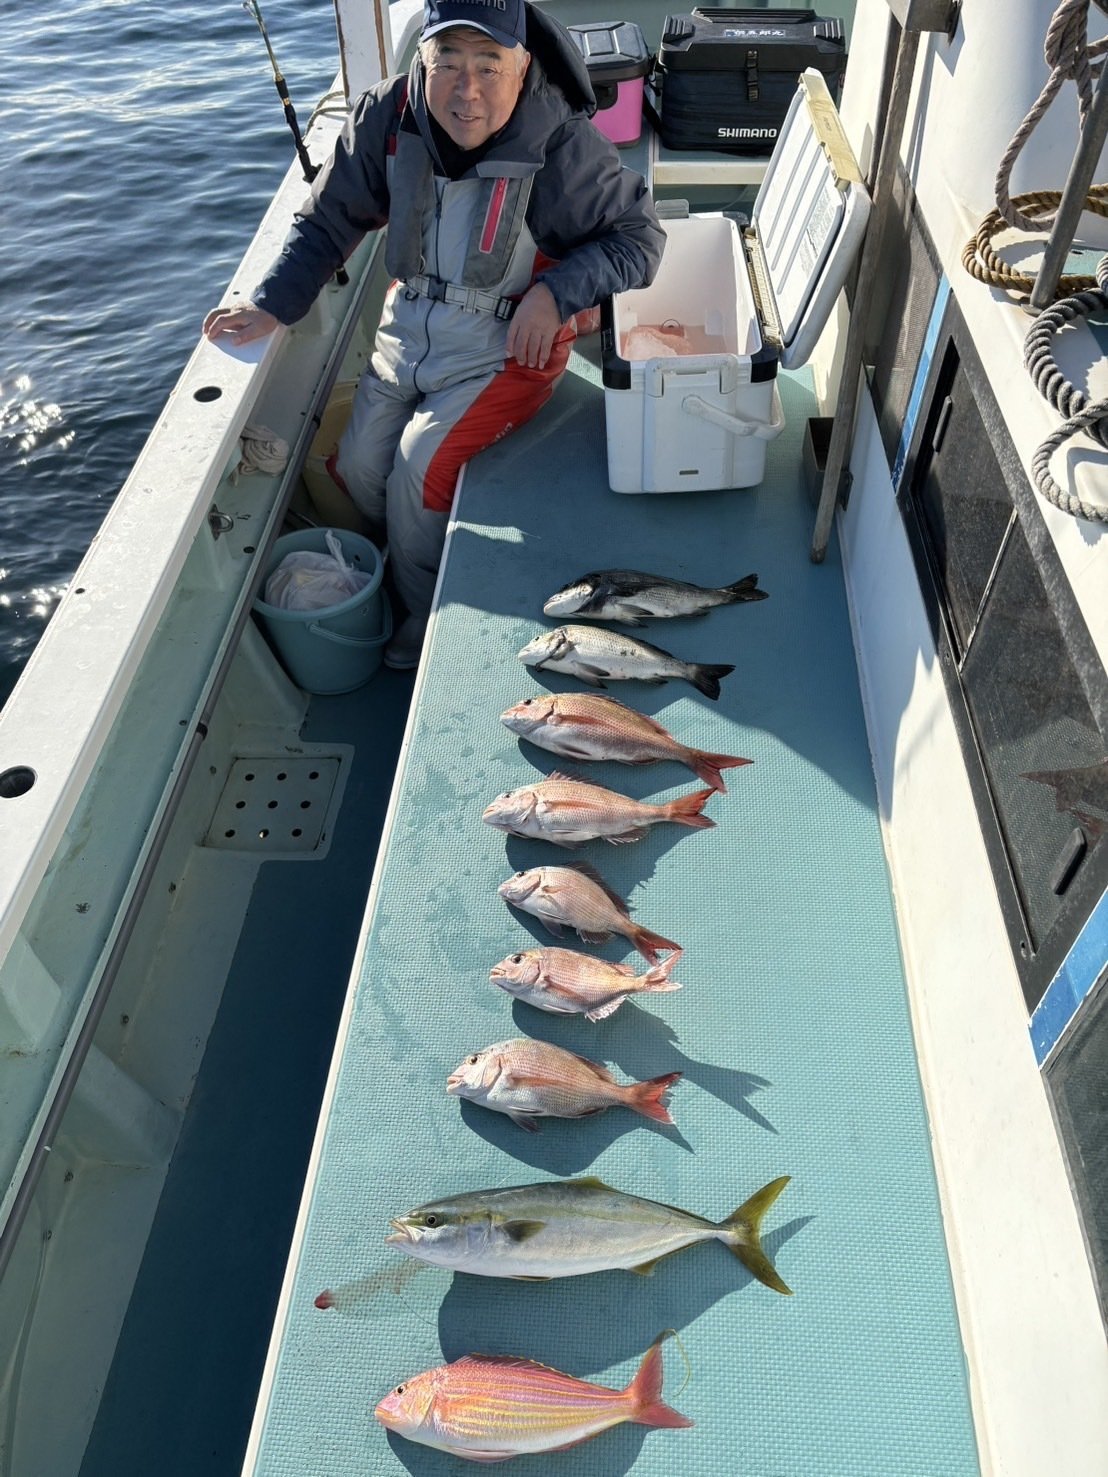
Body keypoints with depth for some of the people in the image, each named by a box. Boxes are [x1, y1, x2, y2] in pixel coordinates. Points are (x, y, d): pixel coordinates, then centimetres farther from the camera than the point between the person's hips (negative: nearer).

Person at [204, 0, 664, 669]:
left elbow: (640, 236, -10)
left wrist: (556, 292, -23)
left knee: (419, 469, -20)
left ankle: (431, 624, 5)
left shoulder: (563, 144, -20)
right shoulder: (387, 116, -8)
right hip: (409, 324, 5)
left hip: (508, 340, -5)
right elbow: (330, 220, 4)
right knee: (359, 469, -1)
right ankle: (399, 576, 29)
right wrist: (271, 305, -5)